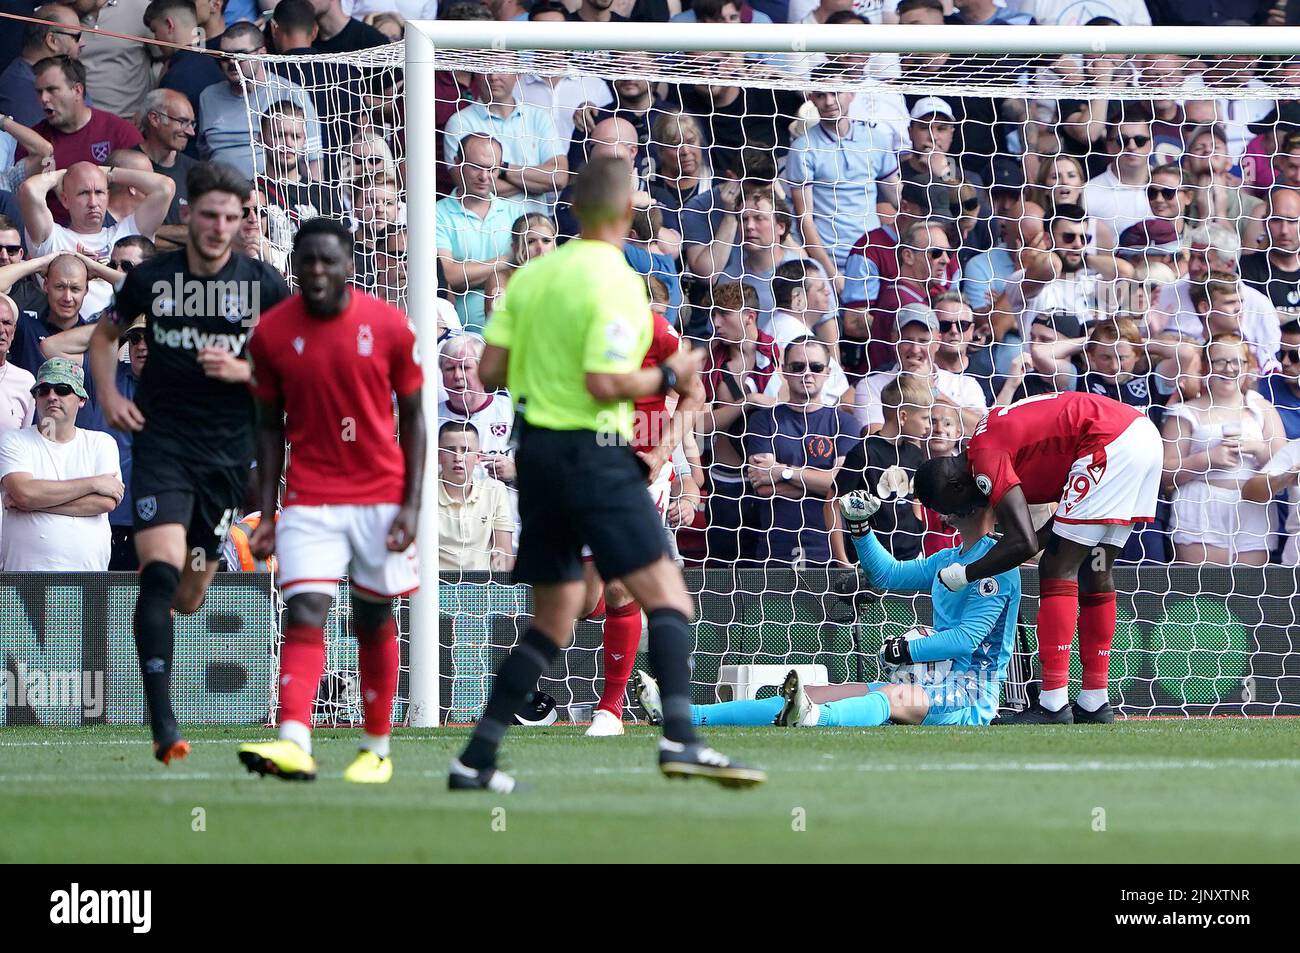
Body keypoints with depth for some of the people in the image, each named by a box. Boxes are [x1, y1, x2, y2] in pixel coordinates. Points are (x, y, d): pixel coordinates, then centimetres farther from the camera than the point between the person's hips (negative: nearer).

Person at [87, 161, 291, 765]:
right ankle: (163, 726, -25)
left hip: (227, 452, 2)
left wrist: (243, 370, -14)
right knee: (161, 572, -22)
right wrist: (108, 396, 2)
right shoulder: (151, 277, 1)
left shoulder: (265, 285, -1)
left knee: (188, 597, 11)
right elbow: (105, 335, 18)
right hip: (161, 440, -2)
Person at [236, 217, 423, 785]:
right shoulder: (272, 333, -2)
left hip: (381, 497, 0)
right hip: (310, 498, 0)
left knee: (374, 621, 9)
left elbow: (412, 418, 2)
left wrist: (412, 504, -5)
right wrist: (267, 513, 1)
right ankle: (293, 744, -29)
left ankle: (377, 749, 23)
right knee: (304, 615, -15)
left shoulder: (389, 326, -5)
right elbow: (270, 426, 6)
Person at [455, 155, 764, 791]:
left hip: (535, 449, 8)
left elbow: (490, 370, 8)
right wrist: (670, 376, -4)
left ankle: (476, 760, 13)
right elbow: (605, 384, -19)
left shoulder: (532, 274, 9)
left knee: (553, 619, 16)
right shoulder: (617, 283, -12)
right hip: (593, 453, -8)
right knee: (665, 596, -10)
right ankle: (679, 739, -27)